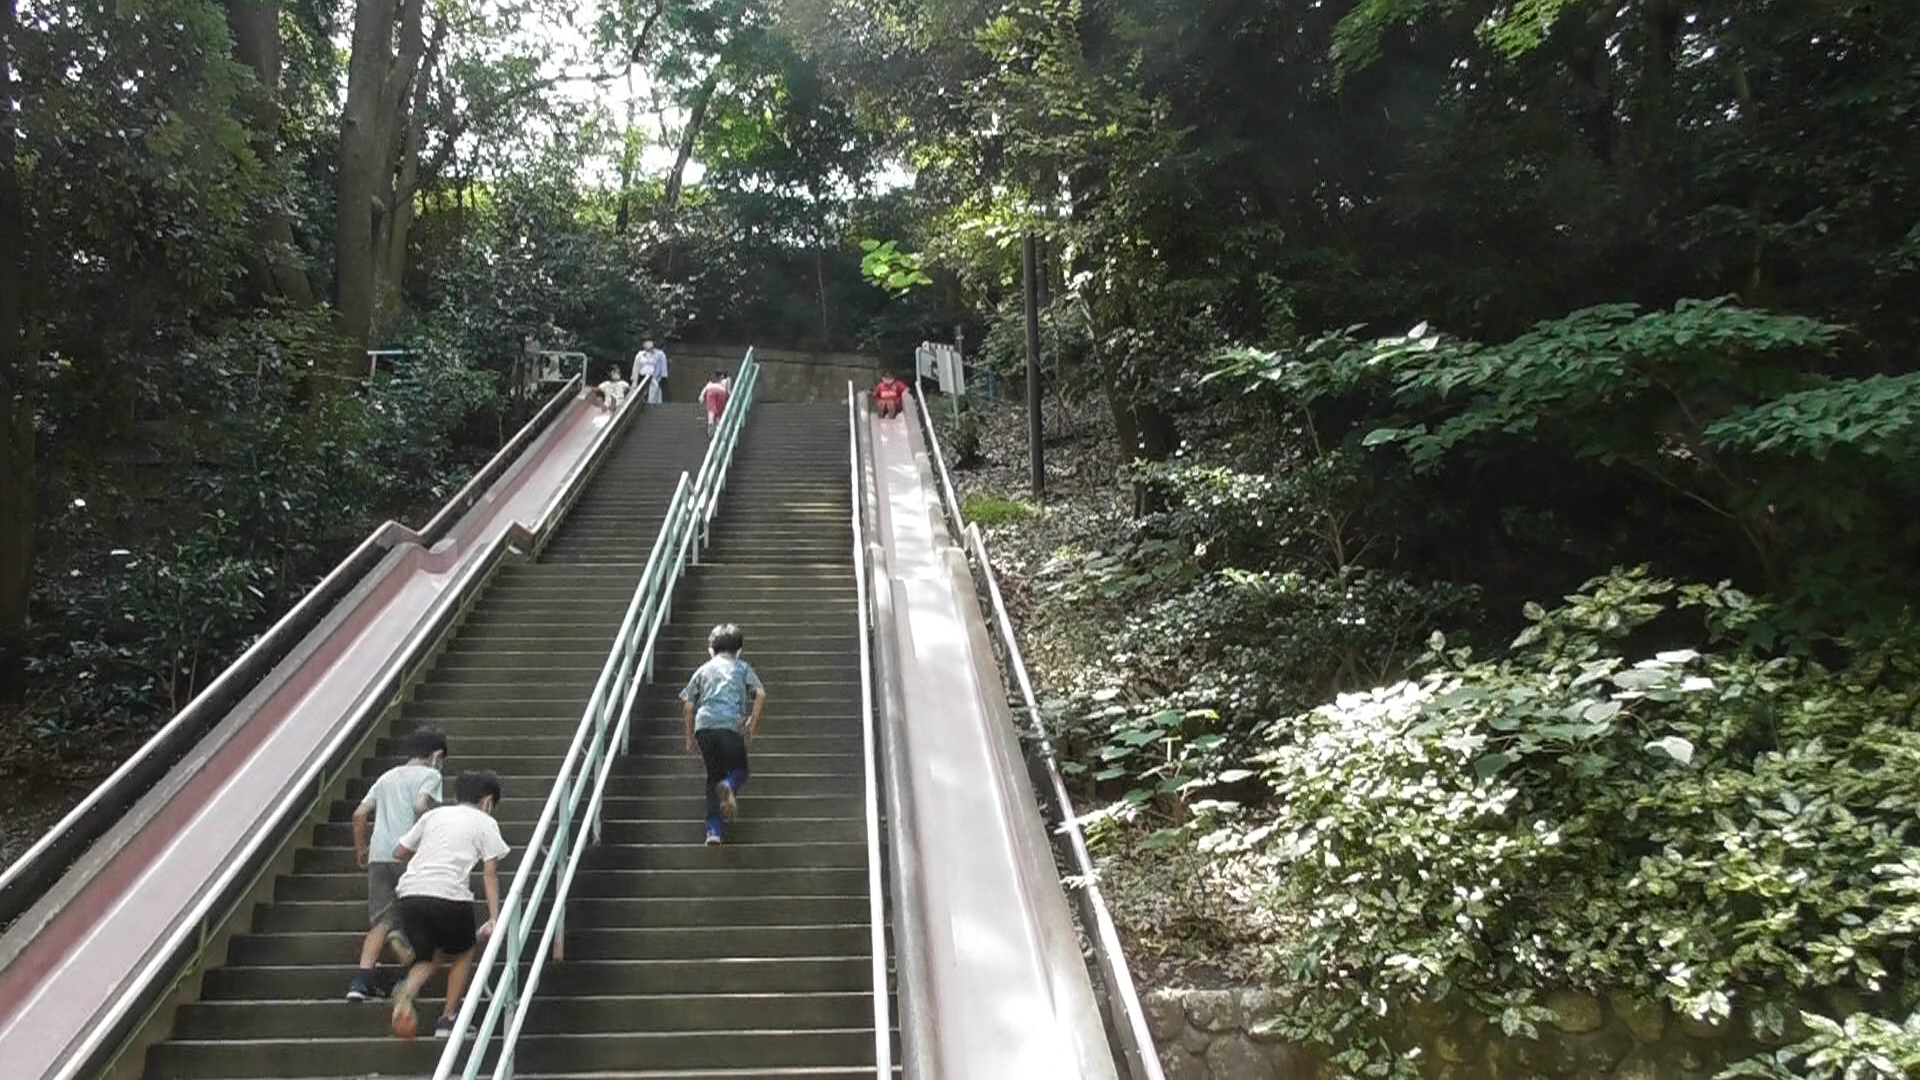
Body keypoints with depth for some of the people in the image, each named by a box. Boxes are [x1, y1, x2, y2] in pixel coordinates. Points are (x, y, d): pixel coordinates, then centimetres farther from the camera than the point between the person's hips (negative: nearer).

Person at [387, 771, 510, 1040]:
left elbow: (399, 852, 26)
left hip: (409, 891, 4)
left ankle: (407, 992, -9)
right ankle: (447, 1019, 17)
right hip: (449, 895, -4)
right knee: (463, 952, 23)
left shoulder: (434, 814, 24)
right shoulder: (485, 822, 13)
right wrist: (494, 919, 2)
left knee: (428, 956, 21)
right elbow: (490, 872, 4)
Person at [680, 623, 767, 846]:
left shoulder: (703, 669, 22)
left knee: (714, 775, 15)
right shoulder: (742, 667, 18)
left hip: (704, 726, 2)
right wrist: (751, 725, 2)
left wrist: (690, 737, 17)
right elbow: (761, 694, 2)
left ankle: (713, 830, 3)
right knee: (739, 770, 13)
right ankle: (729, 786, -25)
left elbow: (688, 703, 13)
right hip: (731, 725, -2)